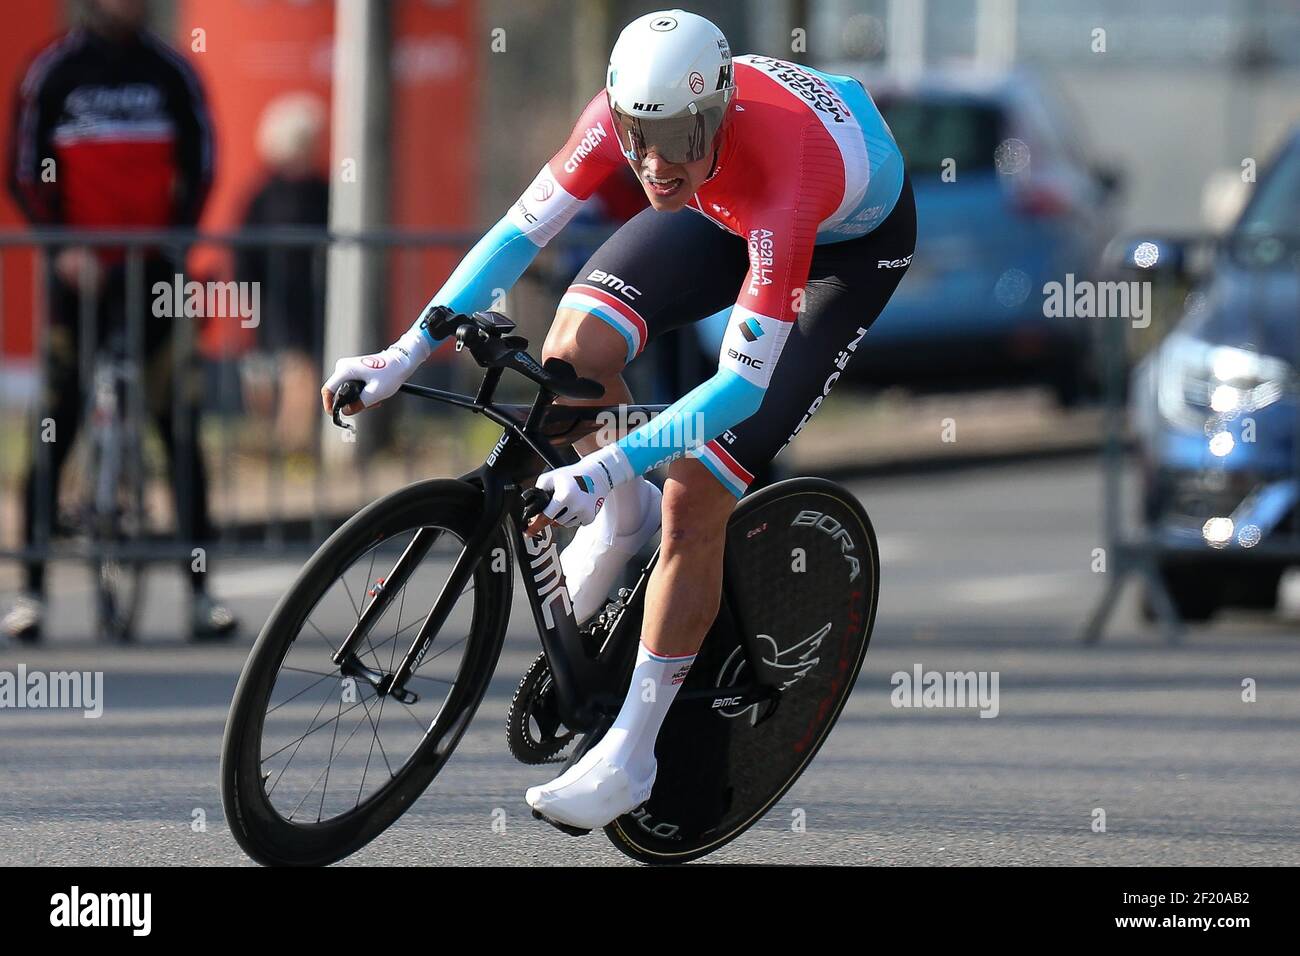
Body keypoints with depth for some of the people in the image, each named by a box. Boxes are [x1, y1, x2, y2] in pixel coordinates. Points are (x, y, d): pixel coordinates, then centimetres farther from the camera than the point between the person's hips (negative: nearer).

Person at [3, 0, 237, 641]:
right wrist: (62, 247, -12)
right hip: (77, 273, -1)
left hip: (155, 273, 1)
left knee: (181, 428, -3)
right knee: (53, 430, -2)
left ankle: (199, 589, 0)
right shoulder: (53, 71, 1)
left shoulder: (170, 72, 5)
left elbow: (198, 166, 5)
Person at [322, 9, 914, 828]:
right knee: (575, 348, -21)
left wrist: (606, 468, -53)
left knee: (694, 501, -15)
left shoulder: (786, 175, -44)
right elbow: (522, 230, -20)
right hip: (726, 209, 5)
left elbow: (743, 384, -44)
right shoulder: (629, 110, -30)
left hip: (854, 240, -5)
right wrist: (407, 353, -29)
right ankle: (624, 520, 11)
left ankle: (629, 756, -3)